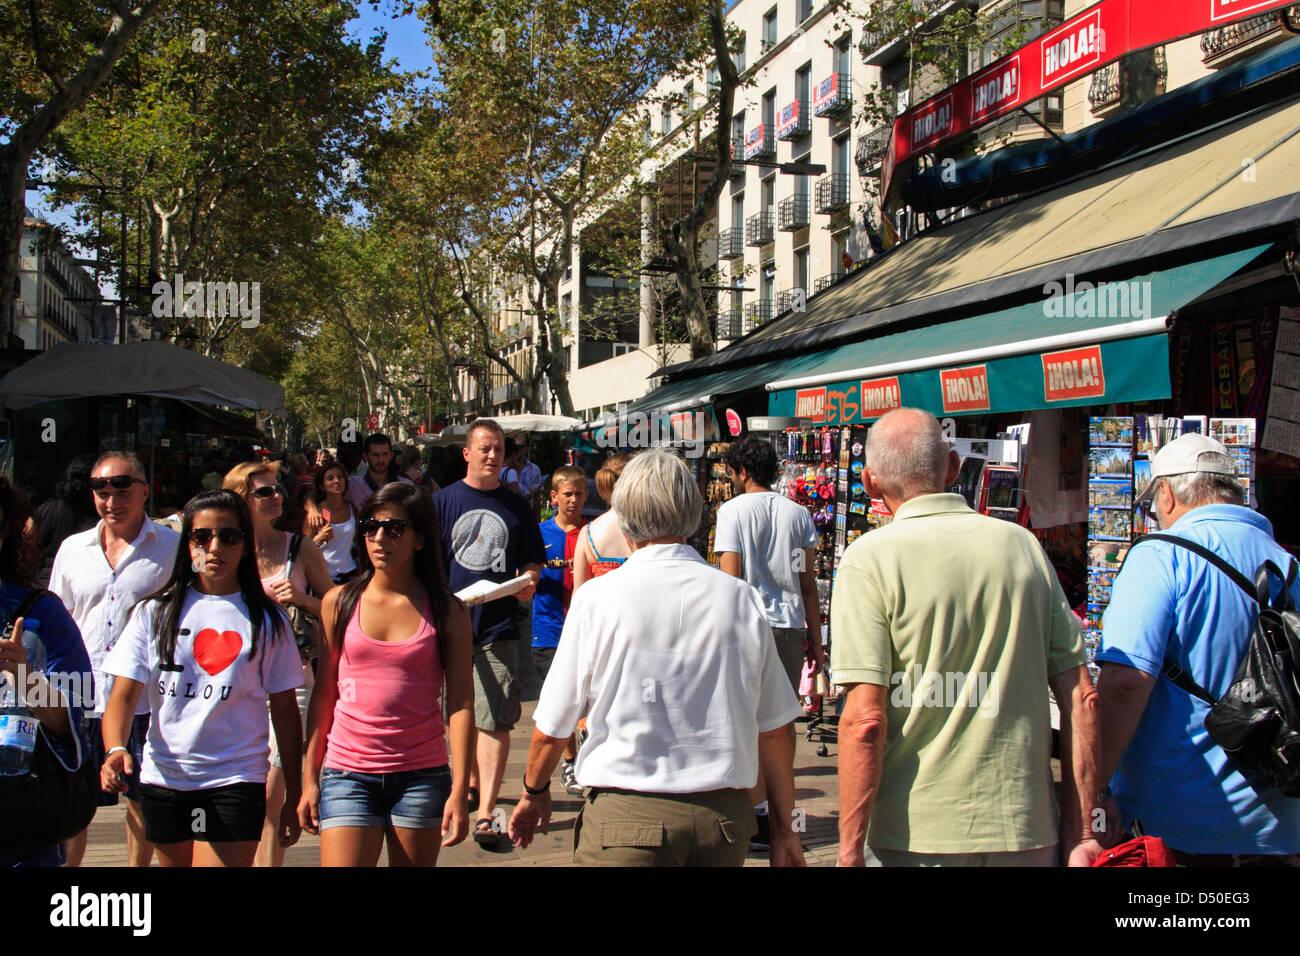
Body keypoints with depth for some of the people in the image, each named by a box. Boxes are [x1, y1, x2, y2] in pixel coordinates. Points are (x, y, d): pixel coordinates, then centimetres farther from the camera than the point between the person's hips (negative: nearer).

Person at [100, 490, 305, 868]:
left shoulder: (267, 620, 1)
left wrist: (293, 798, 4)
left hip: (235, 782, -2)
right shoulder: (154, 612, 4)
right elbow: (123, 696, -1)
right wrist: (116, 748, -22)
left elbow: (285, 712, 4)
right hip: (162, 778, 3)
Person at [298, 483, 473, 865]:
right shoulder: (340, 603, 4)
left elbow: (461, 703, -3)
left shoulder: (447, 612, 0)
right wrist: (310, 779, 6)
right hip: (348, 775, 1)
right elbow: (324, 695, 8)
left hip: (422, 776, 0)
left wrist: (460, 791, -9)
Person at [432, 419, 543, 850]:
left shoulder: (516, 506, 8)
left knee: (495, 720, -8)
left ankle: (485, 814, -6)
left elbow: (533, 559, 15)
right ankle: (473, 781, 38)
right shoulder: (444, 501, 5)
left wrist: (528, 580, -7)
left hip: (498, 625, -1)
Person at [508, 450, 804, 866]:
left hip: (626, 819, -3)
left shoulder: (596, 598, -7)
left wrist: (534, 792, 19)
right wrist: (784, 828, 15)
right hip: (724, 816, 3)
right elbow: (777, 729, 3)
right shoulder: (742, 598, -1)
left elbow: (551, 729, 0)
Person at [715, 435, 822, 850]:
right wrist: (815, 639, 14)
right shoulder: (797, 513, 10)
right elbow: (808, 583, 10)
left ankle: (759, 818, 0)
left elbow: (730, 578, -9)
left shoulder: (733, 510, -3)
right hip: (792, 625, 5)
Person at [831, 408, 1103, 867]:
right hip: (1025, 830, 4)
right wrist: (1081, 831, 9)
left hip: (915, 836, -3)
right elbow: (1080, 697, 3)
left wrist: (850, 852, -11)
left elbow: (865, 719, -16)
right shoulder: (1022, 544, 4)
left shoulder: (869, 558, -9)